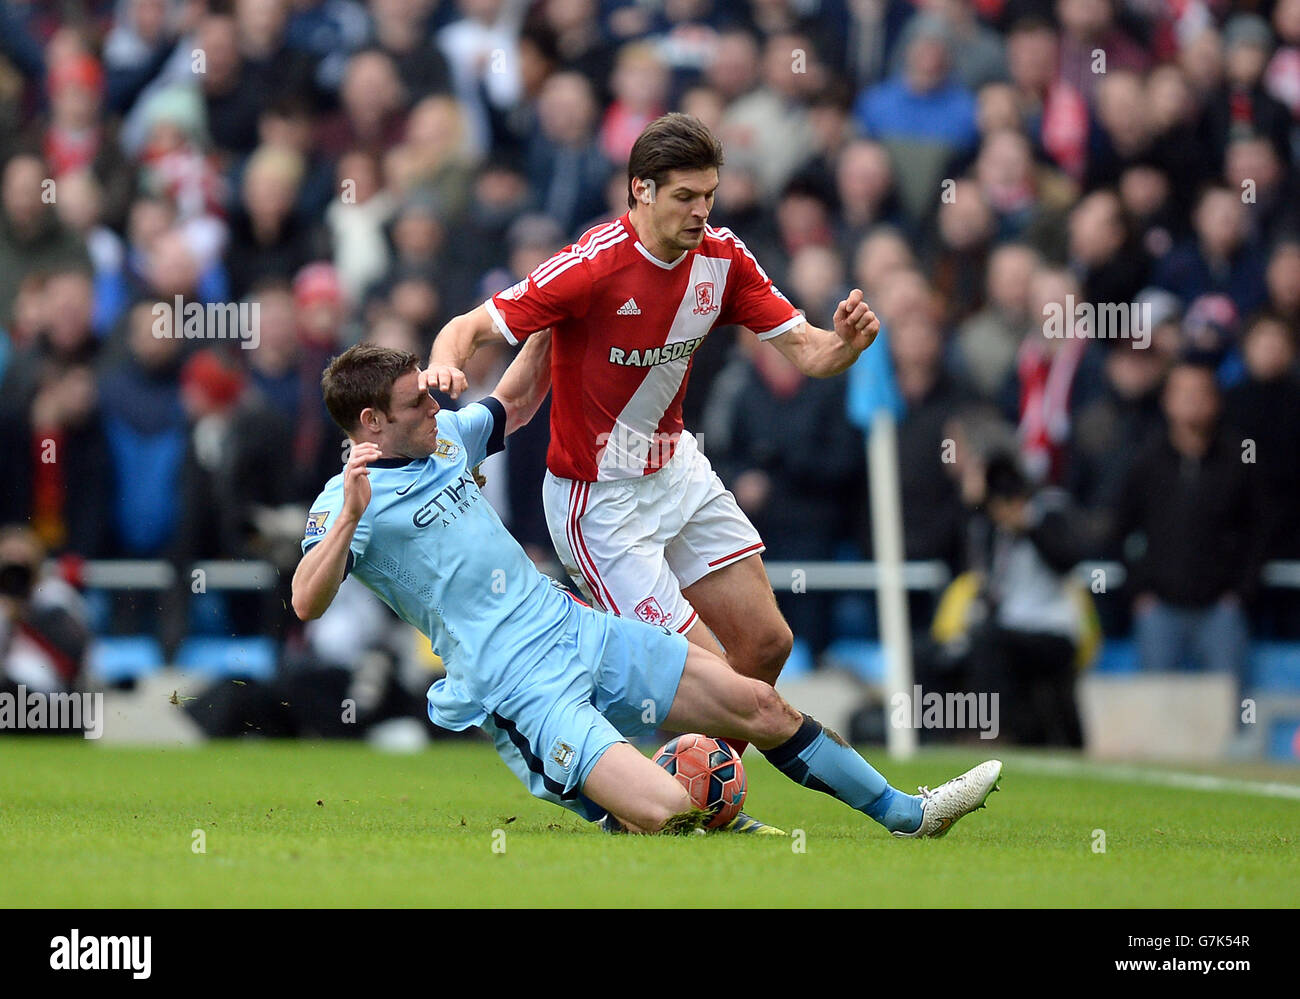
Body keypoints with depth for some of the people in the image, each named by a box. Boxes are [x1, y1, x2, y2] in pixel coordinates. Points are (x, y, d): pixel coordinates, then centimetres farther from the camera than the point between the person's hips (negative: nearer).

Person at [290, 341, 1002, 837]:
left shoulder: (442, 436, 13)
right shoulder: (343, 505, -11)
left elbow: (515, 404, 33)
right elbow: (306, 603, -25)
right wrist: (350, 516, -37)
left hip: (579, 631, 8)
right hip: (518, 691, -8)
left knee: (757, 704, 7)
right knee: (667, 810, -26)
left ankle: (904, 813, 22)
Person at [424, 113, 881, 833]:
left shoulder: (722, 258, -4)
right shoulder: (593, 265, -24)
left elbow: (805, 352, -4)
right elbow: (473, 326, -22)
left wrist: (846, 339, -26)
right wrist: (444, 366, -44)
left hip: (677, 470, 7)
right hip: (599, 499, -7)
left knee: (766, 642, 7)